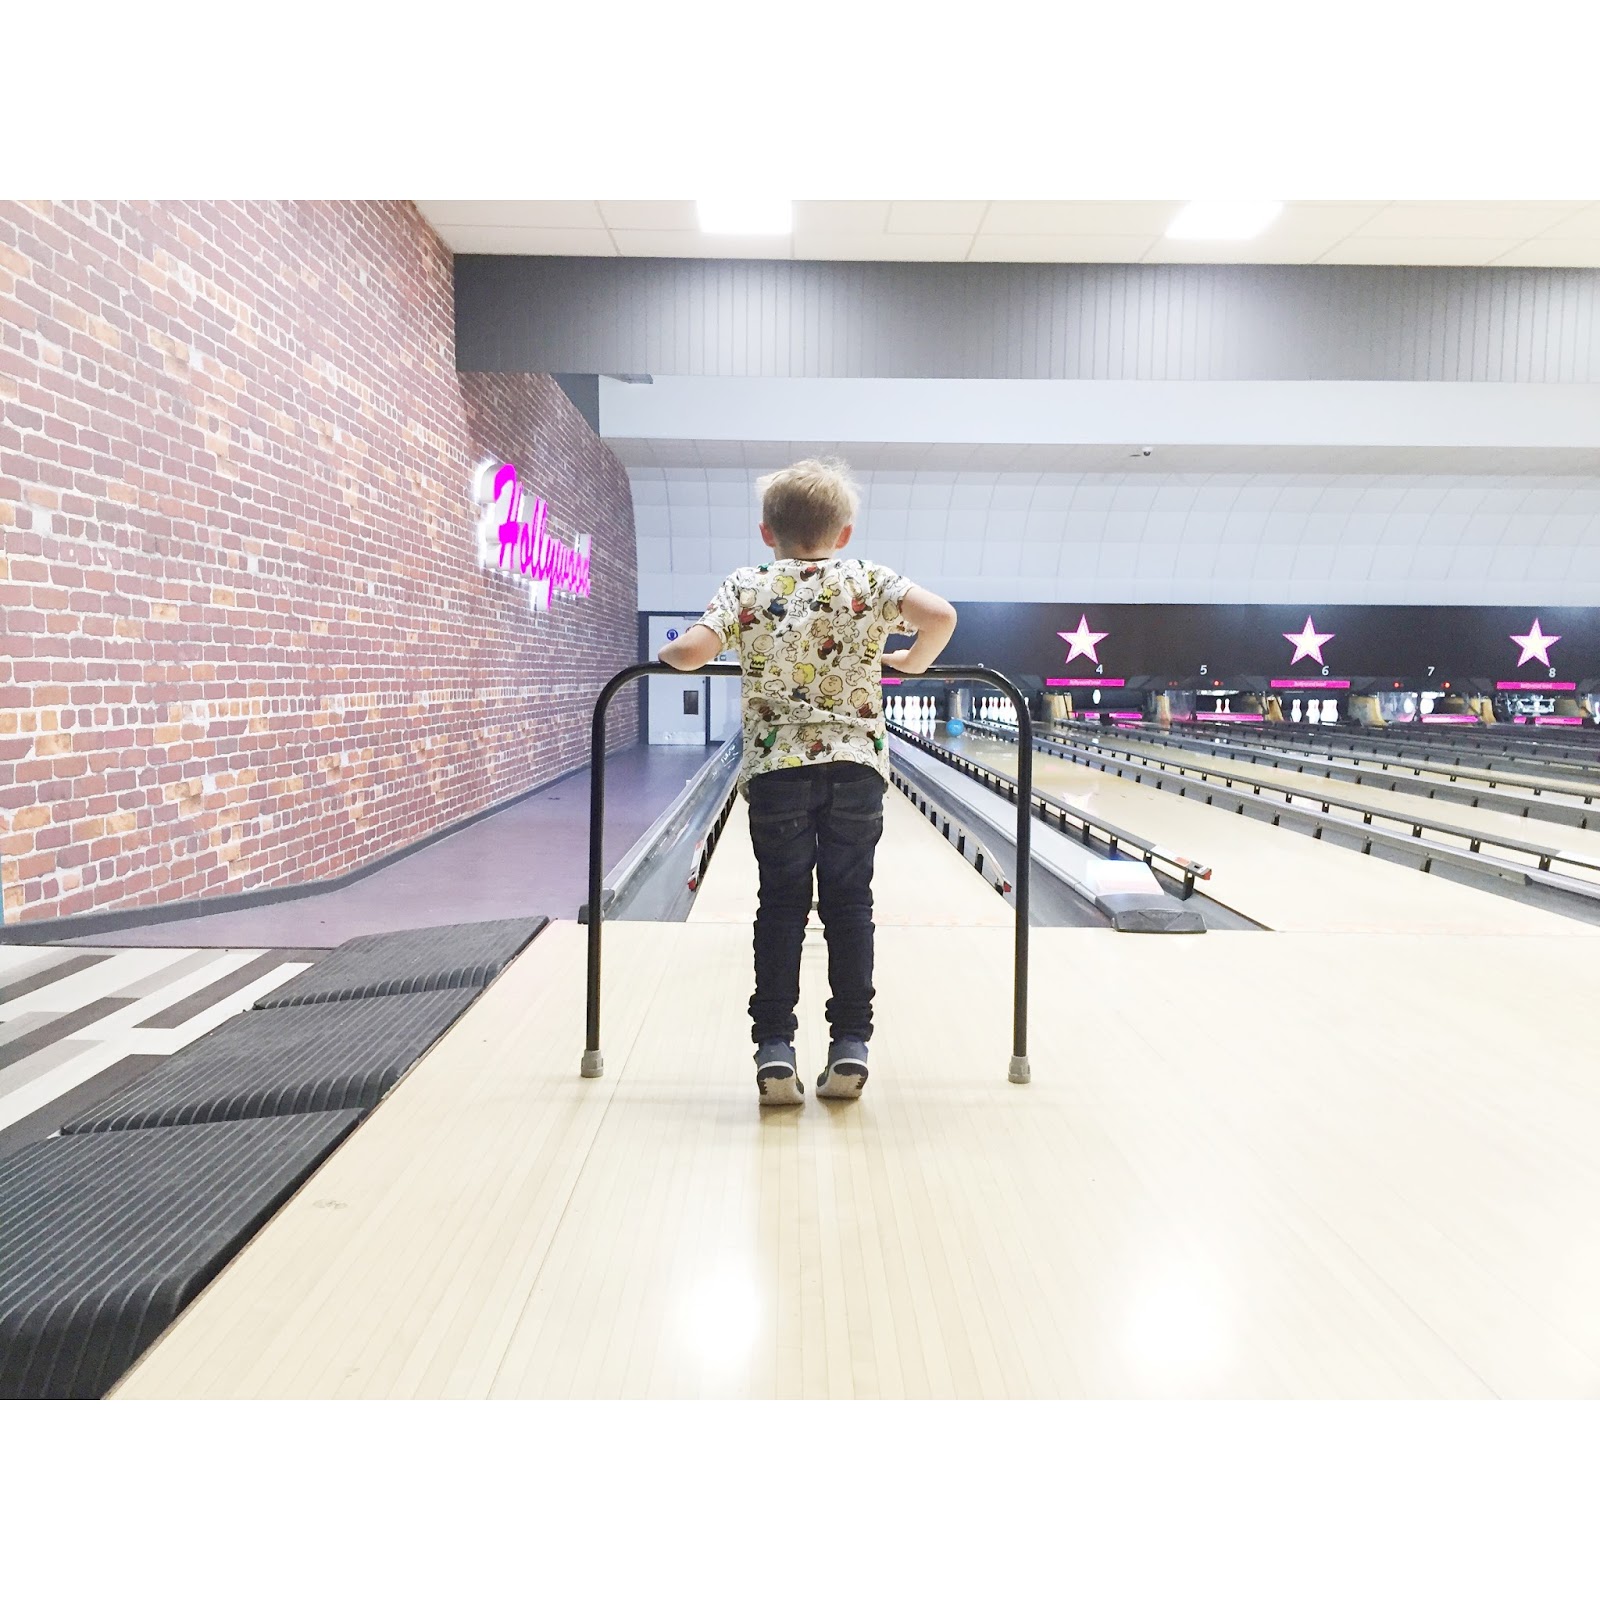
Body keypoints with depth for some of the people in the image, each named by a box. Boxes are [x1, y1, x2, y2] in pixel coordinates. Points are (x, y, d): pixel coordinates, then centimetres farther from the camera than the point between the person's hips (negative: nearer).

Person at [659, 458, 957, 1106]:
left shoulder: (746, 587, 1)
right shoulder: (871, 581, 2)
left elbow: (693, 651, -12)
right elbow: (941, 616, -13)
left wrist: (671, 651, 11)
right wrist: (914, 662, 7)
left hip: (776, 767, 0)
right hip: (856, 766, 0)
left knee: (780, 905, 7)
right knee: (849, 905, 9)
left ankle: (774, 1047, 6)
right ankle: (850, 1044, 11)